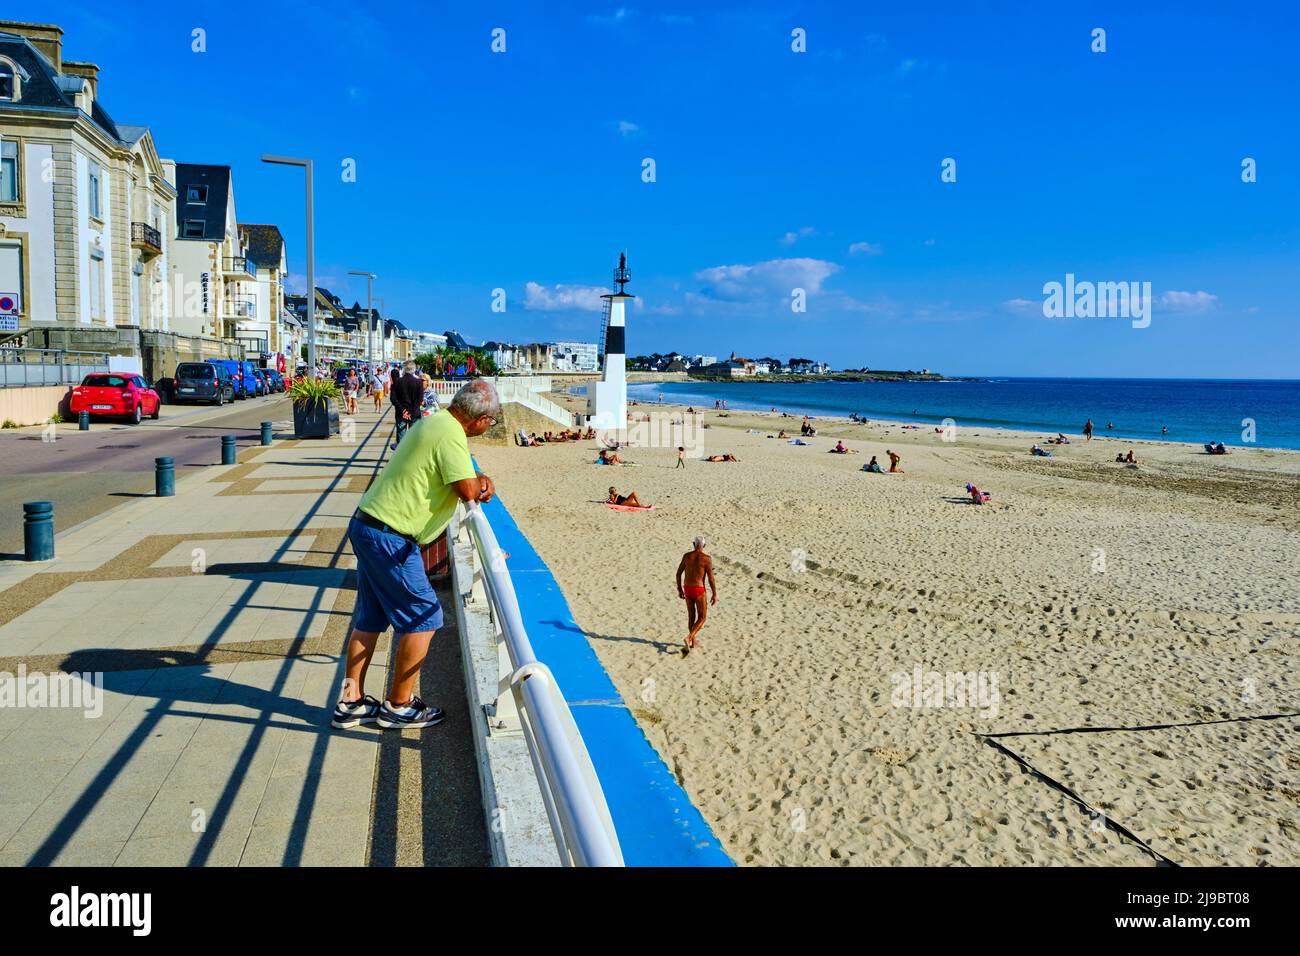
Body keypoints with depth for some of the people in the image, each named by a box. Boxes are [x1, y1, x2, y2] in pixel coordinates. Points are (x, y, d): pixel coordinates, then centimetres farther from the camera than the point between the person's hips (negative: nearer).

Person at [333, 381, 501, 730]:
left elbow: (449, 468, 27)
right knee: (423, 618, 1)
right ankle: (398, 706, 11)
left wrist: (478, 478, 8)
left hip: (368, 525, 10)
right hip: (389, 537, -10)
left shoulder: (436, 422, 13)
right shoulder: (451, 434, -18)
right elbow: (467, 490, -24)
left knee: (370, 618, 17)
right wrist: (479, 483, -1)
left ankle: (351, 701, 24)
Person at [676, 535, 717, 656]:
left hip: (687, 589, 5)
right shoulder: (707, 559, -14)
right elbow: (711, 579, -14)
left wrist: (679, 589, 16)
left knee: (691, 615, 20)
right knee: (702, 617, 8)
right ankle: (689, 637, -13)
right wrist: (715, 594, -4)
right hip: (699, 590, -5)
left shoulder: (686, 556, -1)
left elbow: (678, 573, 4)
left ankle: (694, 641, 28)